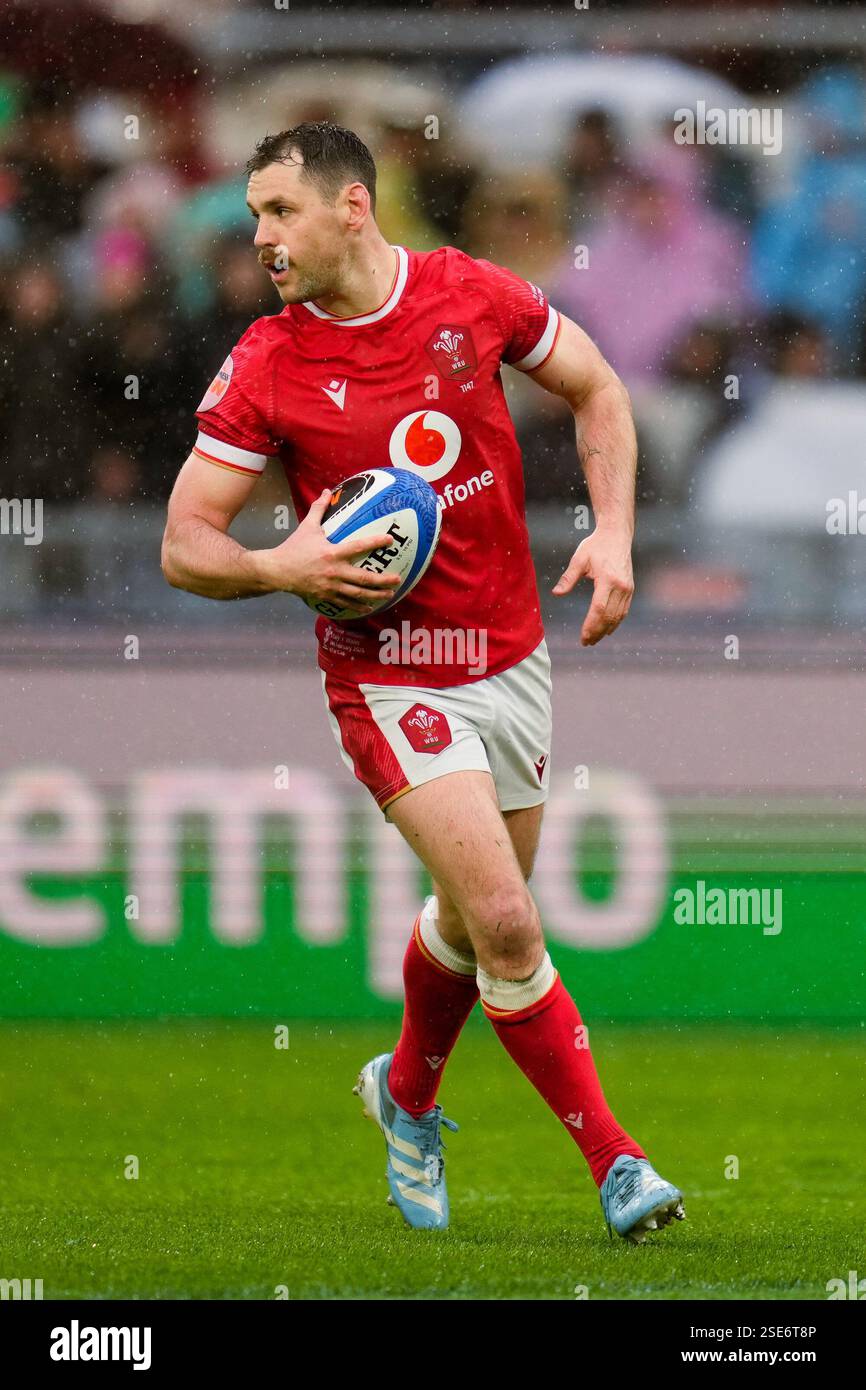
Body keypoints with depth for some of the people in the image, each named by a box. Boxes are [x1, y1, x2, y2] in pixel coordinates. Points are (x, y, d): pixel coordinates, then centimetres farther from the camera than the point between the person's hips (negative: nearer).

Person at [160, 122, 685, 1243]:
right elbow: (183, 544, -6)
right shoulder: (265, 367, -11)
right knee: (505, 923, -16)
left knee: (474, 916, 16)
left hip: (511, 656, 4)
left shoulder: (474, 296, -5)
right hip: (389, 678, -4)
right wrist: (280, 568, -26)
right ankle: (612, 1160, -4)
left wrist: (613, 531, -2)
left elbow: (596, 391, 11)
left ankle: (407, 1091, 45)